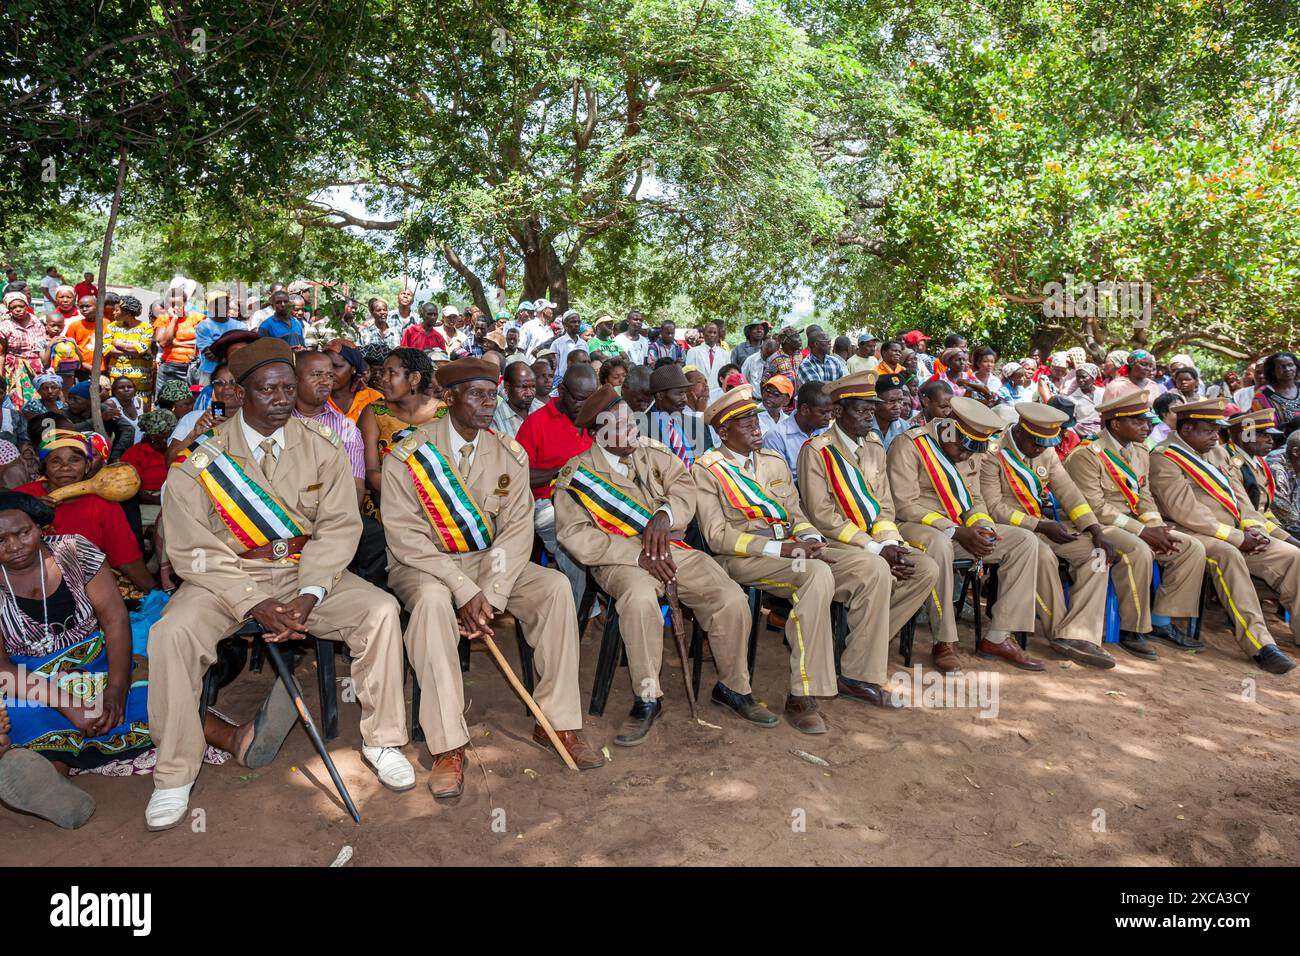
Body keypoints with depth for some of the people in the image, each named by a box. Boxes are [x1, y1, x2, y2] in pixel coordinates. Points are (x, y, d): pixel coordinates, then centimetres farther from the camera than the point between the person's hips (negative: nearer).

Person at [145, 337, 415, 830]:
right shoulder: (201, 455, -8)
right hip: (226, 577, -1)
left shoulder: (321, 446, -2)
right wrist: (255, 604, -19)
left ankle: (380, 740, -3)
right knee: (172, 634, -27)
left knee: (380, 610, -21)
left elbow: (339, 526, -5)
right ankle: (174, 774, -7)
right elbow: (194, 548, -9)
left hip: (308, 571, 1)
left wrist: (309, 595, -19)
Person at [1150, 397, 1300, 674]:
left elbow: (1238, 494, 18)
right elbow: (1186, 511, -18)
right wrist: (1237, 538, -16)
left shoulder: (1218, 453, 20)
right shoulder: (1164, 459, -9)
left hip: (1234, 536, 9)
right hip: (1194, 535, -8)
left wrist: (1253, 528, -3)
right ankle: (1259, 644, -39)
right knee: (1227, 555, -36)